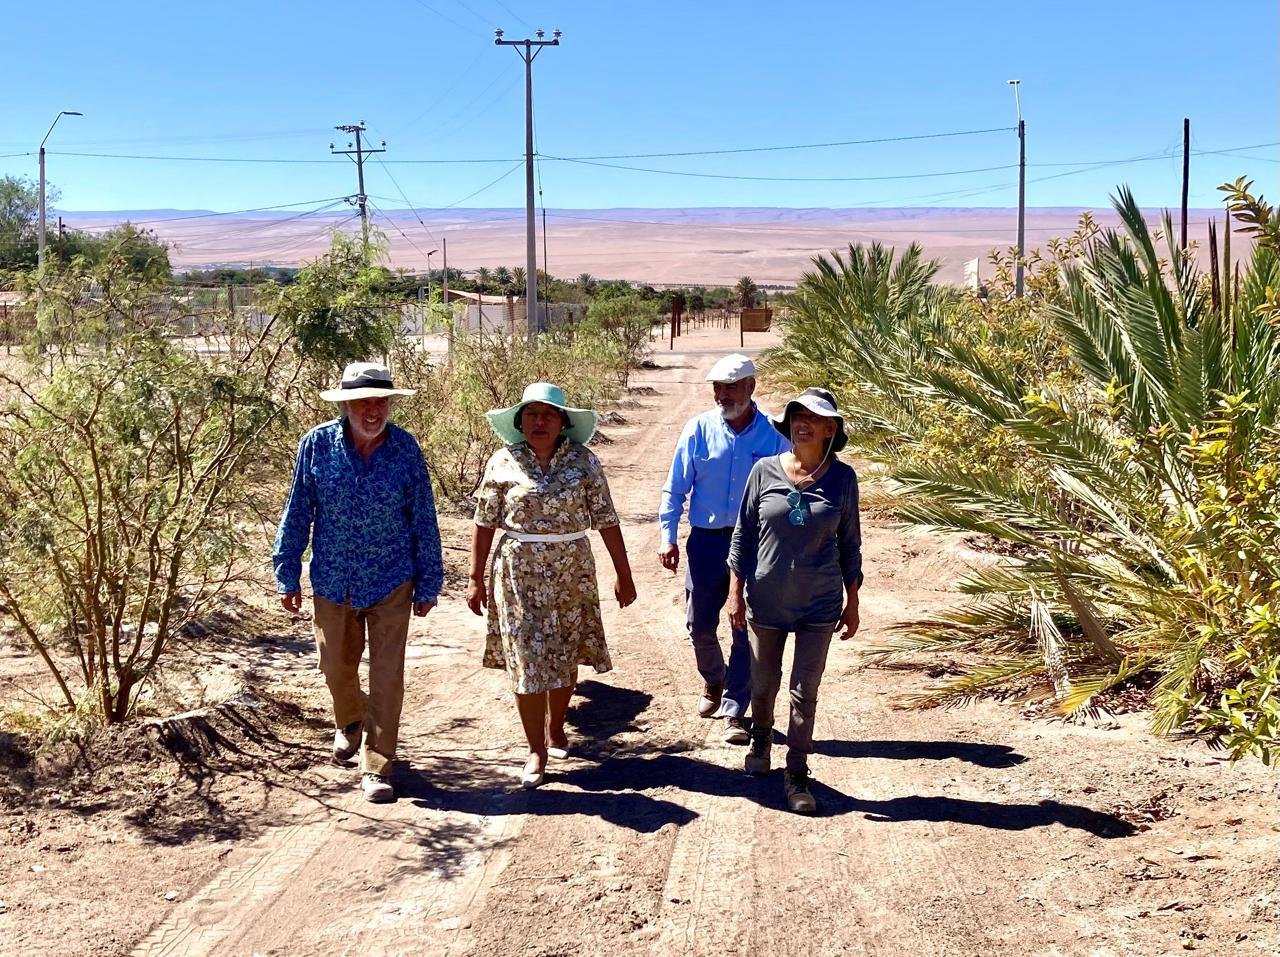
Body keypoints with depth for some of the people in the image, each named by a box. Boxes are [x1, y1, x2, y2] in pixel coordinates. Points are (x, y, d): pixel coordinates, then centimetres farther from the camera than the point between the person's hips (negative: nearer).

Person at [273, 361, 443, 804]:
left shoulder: (406, 448, -9)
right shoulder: (318, 444, -9)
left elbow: (423, 520, -2)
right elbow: (297, 512, -1)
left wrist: (428, 584, 1)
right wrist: (288, 575, 1)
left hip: (391, 582, -1)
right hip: (333, 580, 1)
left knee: (387, 676, 0)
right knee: (337, 666, 18)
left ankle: (376, 766, 12)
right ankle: (350, 722, 50)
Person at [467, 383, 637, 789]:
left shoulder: (584, 461, -2)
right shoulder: (503, 462, -3)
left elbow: (606, 521, -1)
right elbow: (485, 523, 0)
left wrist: (623, 574, 0)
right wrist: (476, 579, 0)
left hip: (572, 572, 1)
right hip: (519, 573, -1)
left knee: (565, 656, 13)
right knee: (526, 660, -1)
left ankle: (555, 725, 37)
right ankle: (536, 752, 9)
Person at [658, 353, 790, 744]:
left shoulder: (773, 435, -5)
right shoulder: (699, 429, -3)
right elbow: (675, 488, 2)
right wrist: (668, 536, -5)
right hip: (707, 540, 1)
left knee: (746, 632, 3)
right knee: (699, 625, 10)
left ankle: (734, 712, 13)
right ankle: (713, 682, 39)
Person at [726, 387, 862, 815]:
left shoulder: (842, 478, -5)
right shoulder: (765, 471, -6)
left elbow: (849, 543, 3)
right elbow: (743, 534, 0)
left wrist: (852, 601, 5)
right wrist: (736, 591, -2)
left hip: (819, 604, -1)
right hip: (766, 599, 1)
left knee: (805, 692, 4)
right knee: (764, 682, 17)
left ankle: (797, 774, 18)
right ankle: (761, 737, 47)